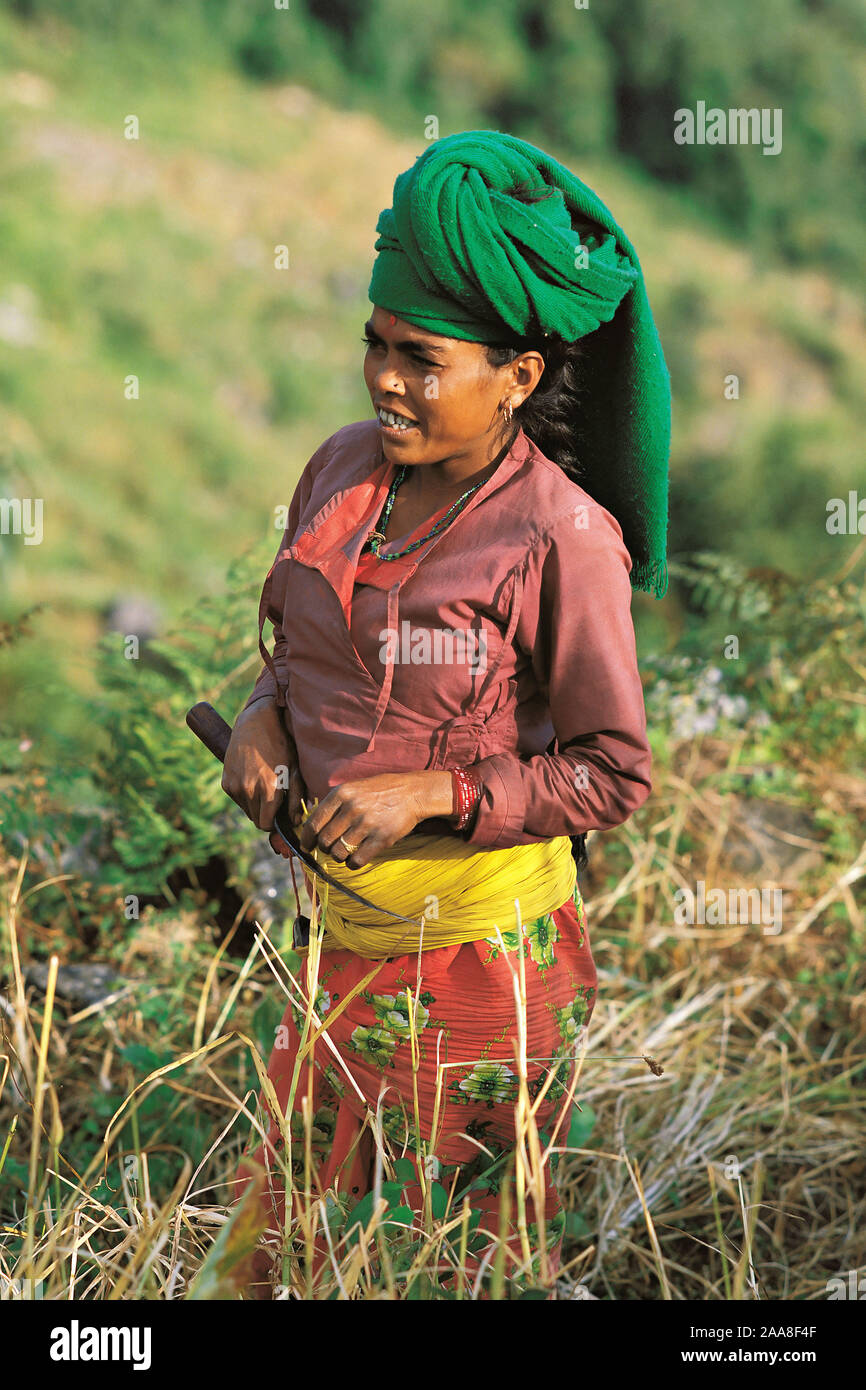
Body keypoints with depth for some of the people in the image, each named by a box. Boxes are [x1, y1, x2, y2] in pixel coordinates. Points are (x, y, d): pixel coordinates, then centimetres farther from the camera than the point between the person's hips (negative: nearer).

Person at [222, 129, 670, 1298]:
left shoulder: (562, 536, -19)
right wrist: (264, 717, -5)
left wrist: (430, 791, -23)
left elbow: (615, 775, -14)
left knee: (492, 1242, 13)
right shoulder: (344, 469, -1)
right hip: (347, 917, 6)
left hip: (484, 932, -6)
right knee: (284, 1219, 17)